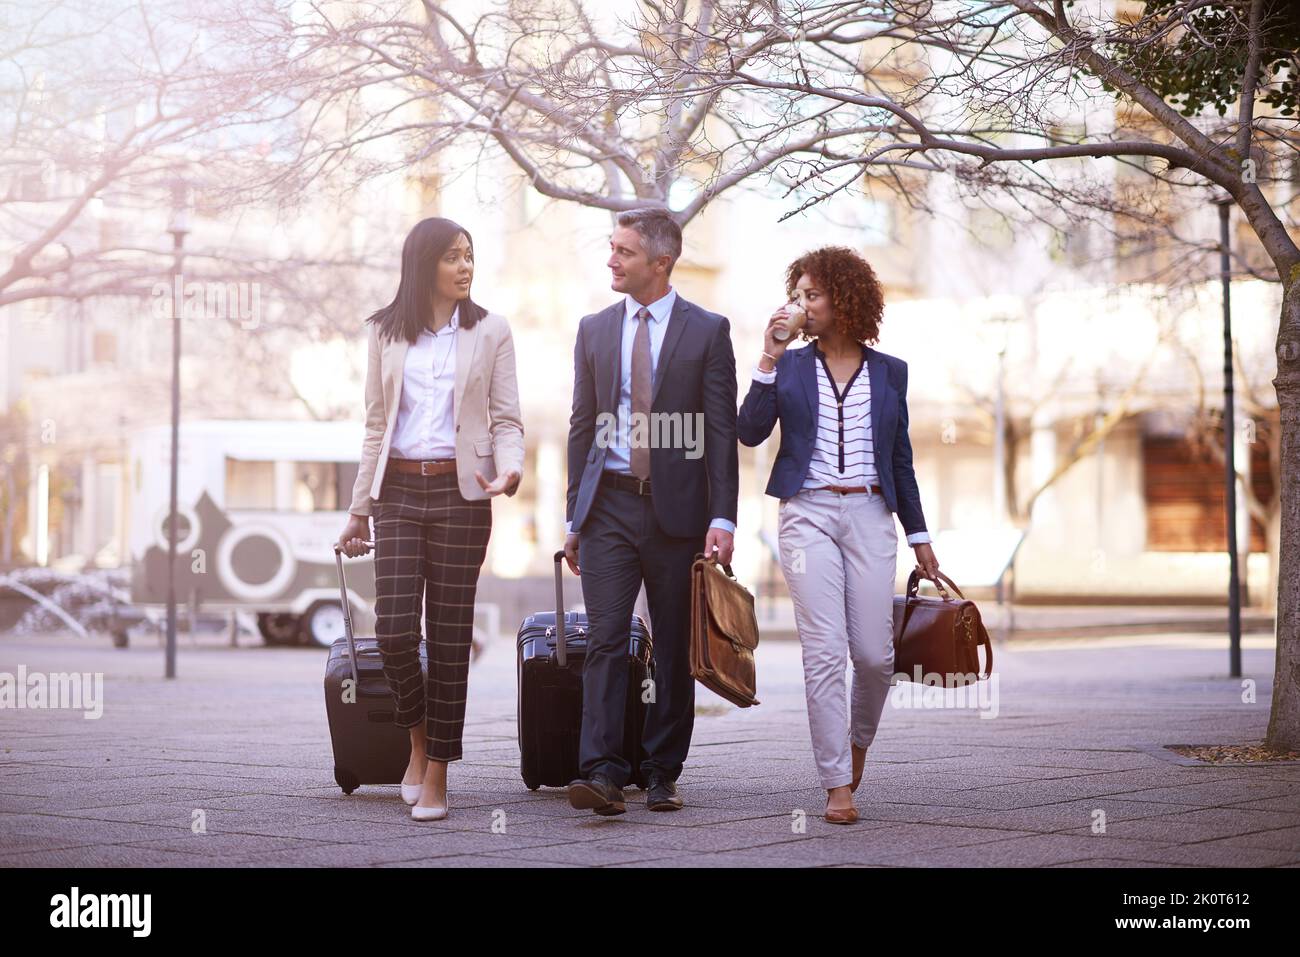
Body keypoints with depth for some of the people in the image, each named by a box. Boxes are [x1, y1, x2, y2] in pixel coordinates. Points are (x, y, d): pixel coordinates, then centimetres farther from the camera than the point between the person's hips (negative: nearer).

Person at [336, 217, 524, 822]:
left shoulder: (489, 332, 6)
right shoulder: (386, 333, 10)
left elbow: (506, 419, 3)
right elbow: (376, 425, 12)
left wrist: (510, 469, -18)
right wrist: (359, 508, 10)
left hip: (460, 492, -1)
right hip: (398, 490, 1)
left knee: (450, 634, -1)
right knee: (394, 628, -8)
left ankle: (437, 775, 7)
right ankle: (419, 741, 19)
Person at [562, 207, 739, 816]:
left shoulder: (707, 331, 1)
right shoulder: (594, 330, 11)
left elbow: (721, 432, -2)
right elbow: (583, 425, 14)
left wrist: (722, 518, -10)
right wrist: (574, 516, 11)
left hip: (677, 508, -2)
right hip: (609, 504, 2)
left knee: (674, 648, 5)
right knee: (605, 639, -8)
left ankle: (661, 773, 16)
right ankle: (602, 773, -13)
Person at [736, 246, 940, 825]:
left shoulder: (888, 372, 10)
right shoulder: (790, 366, 7)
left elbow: (900, 459, 14)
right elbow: (750, 431, -5)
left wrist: (918, 535, 13)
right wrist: (768, 361, -11)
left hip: (870, 516, 1)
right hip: (808, 513, -1)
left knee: (875, 653, -3)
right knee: (824, 652, -8)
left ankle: (859, 737, 28)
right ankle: (837, 785, -3)